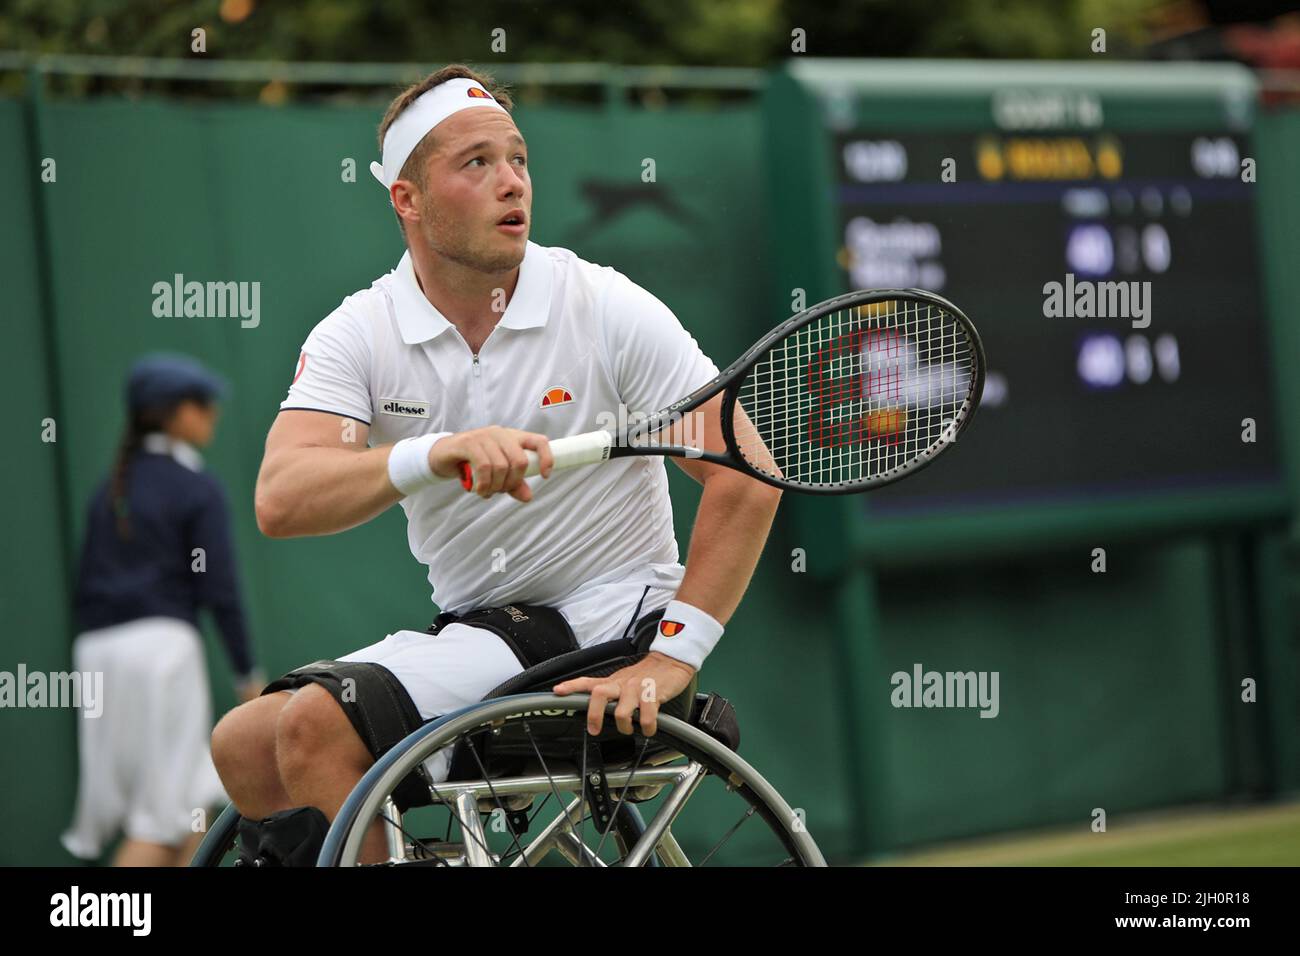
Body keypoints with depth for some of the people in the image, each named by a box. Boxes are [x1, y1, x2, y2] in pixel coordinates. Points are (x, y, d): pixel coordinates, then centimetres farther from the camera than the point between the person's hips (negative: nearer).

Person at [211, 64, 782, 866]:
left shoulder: (608, 309, -11)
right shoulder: (358, 335, -3)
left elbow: (749, 475, -13)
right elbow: (281, 500, -19)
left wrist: (669, 662, -22)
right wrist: (435, 454, -38)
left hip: (604, 631, -5)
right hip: (471, 629, 5)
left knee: (317, 727, -21)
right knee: (244, 745, -1)